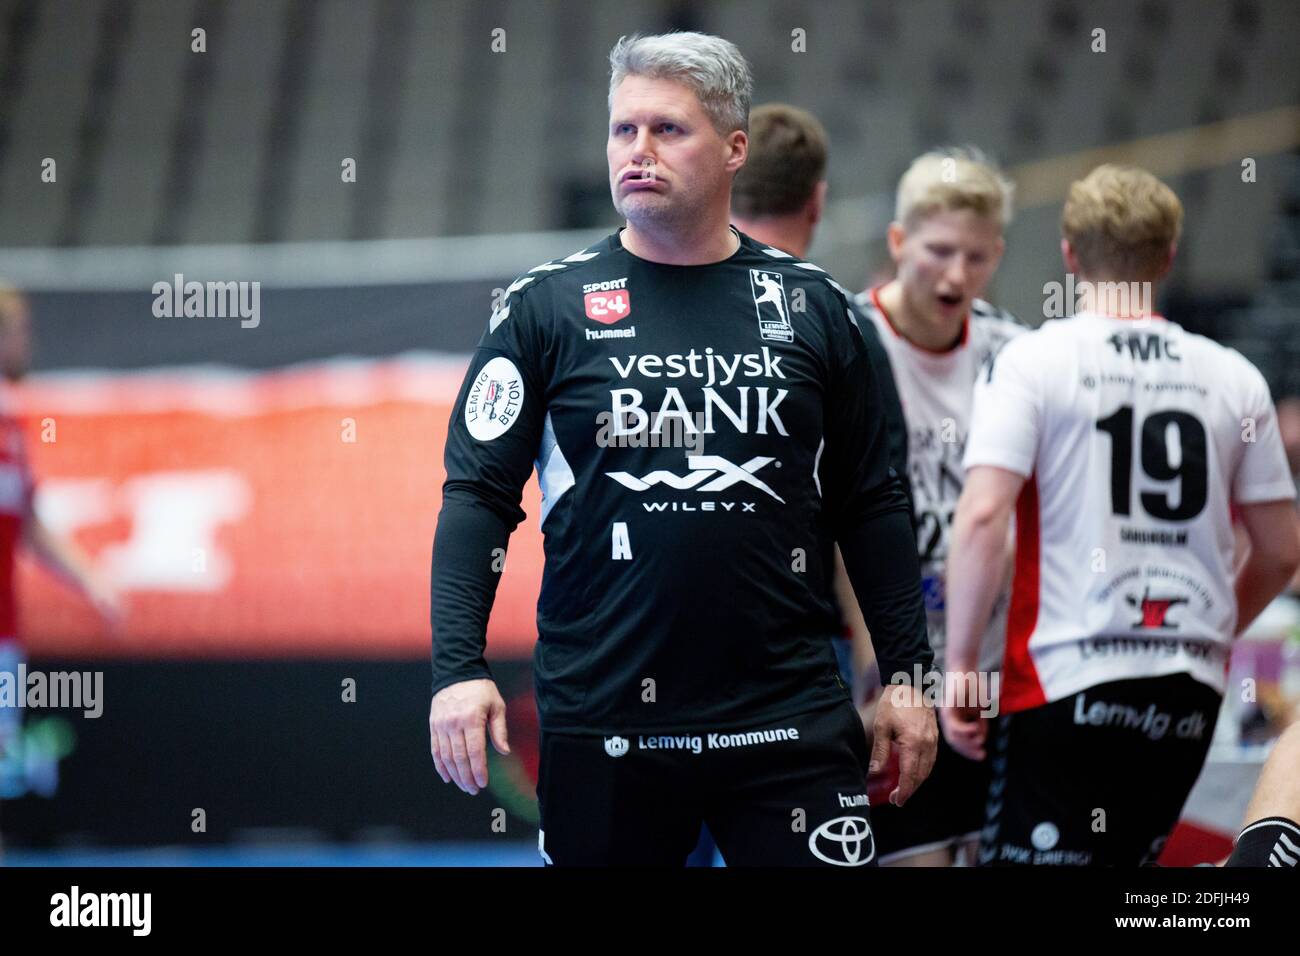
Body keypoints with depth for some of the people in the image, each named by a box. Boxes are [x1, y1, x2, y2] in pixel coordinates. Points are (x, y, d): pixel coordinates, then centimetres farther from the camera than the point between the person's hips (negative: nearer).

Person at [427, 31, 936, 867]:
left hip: (790, 721, 1)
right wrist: (459, 667, -12)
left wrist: (908, 673, 8)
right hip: (600, 725, -1)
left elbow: (869, 506, 12)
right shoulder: (546, 306, 3)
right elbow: (478, 496, 0)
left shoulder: (810, 306, 7)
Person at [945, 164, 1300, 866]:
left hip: (1068, 681, -5)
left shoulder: (1032, 361, -3)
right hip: (1190, 691, 5)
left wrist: (959, 668, -8)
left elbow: (982, 518, -14)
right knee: (1123, 860, 19)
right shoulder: (1233, 378, 9)